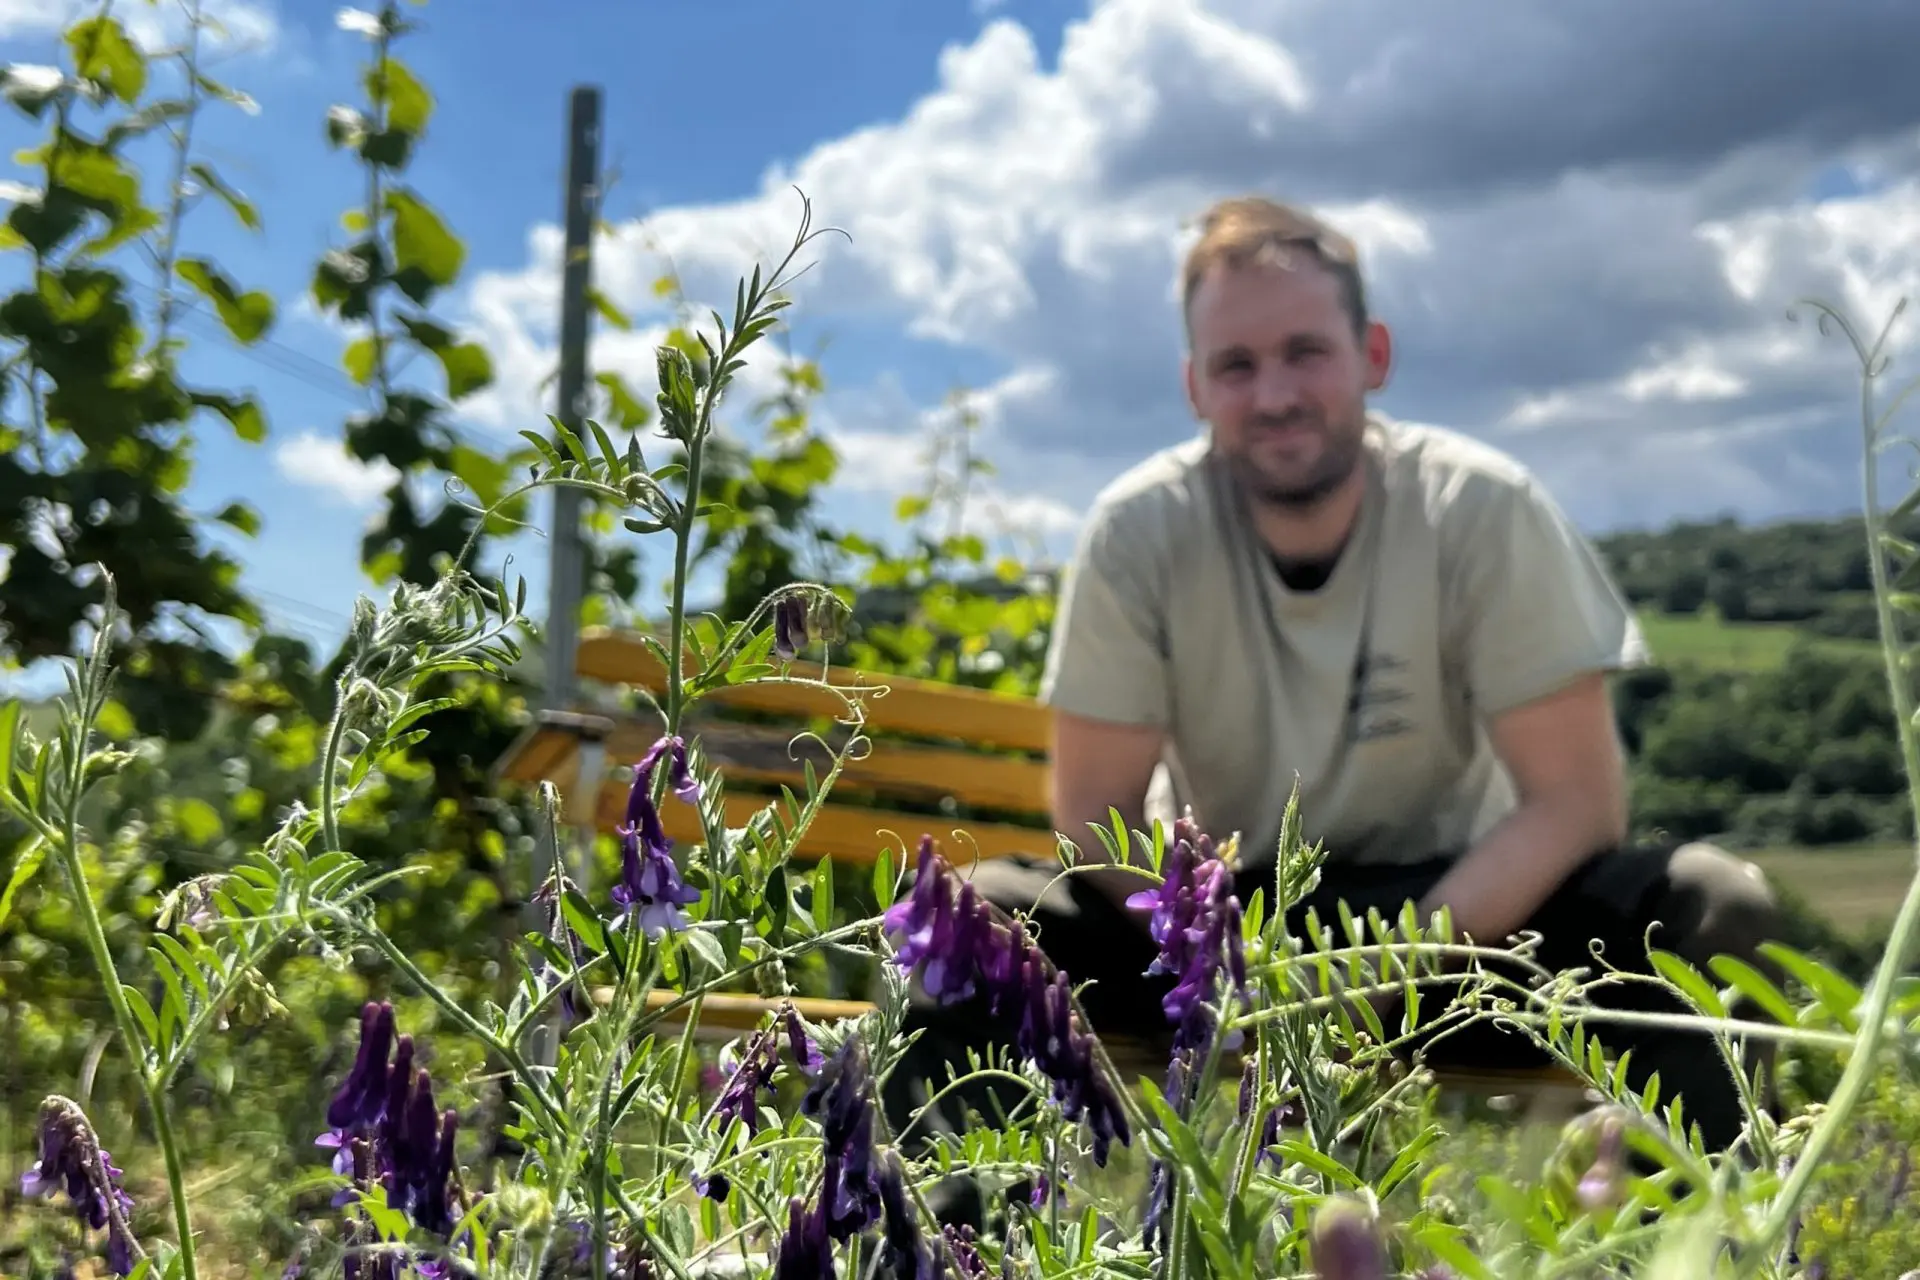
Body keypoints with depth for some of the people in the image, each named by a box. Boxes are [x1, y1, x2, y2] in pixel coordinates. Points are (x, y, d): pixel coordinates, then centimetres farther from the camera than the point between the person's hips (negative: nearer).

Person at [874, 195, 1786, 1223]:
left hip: (1459, 908, 0)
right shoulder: (1140, 531, -15)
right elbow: (1095, 816, -10)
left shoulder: (1486, 511, -16)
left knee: (1707, 913, -28)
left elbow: (1575, 798, -15)